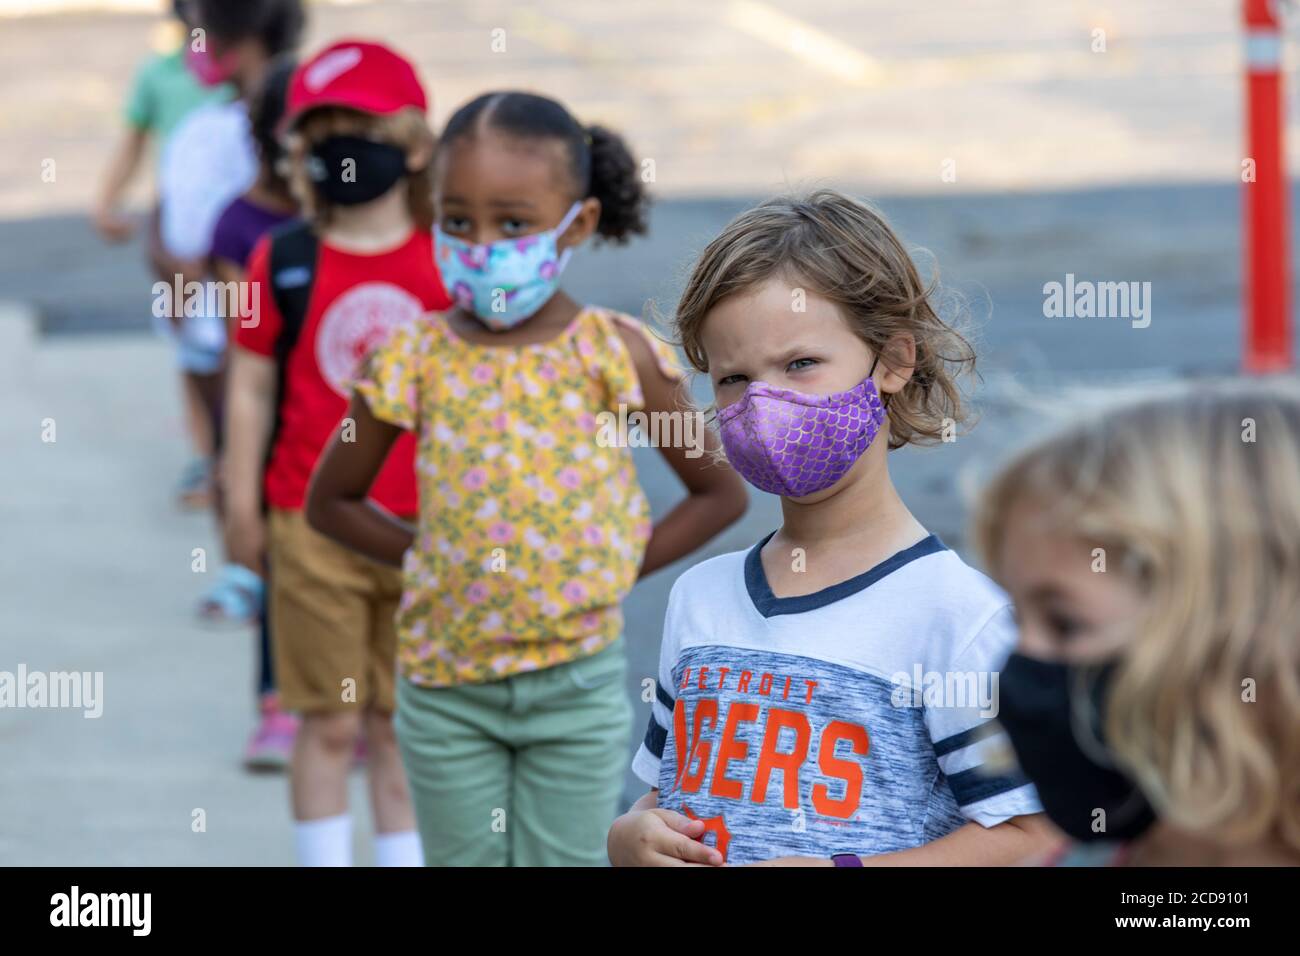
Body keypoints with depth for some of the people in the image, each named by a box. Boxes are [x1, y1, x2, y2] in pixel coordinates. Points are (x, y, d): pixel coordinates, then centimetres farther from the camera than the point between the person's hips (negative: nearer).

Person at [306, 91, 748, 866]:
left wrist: (612, 571, -5)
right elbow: (331, 501, 9)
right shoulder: (415, 363, -4)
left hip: (576, 681, -1)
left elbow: (720, 493, 2)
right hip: (446, 683, 2)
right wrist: (427, 558, -1)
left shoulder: (614, 355, -8)